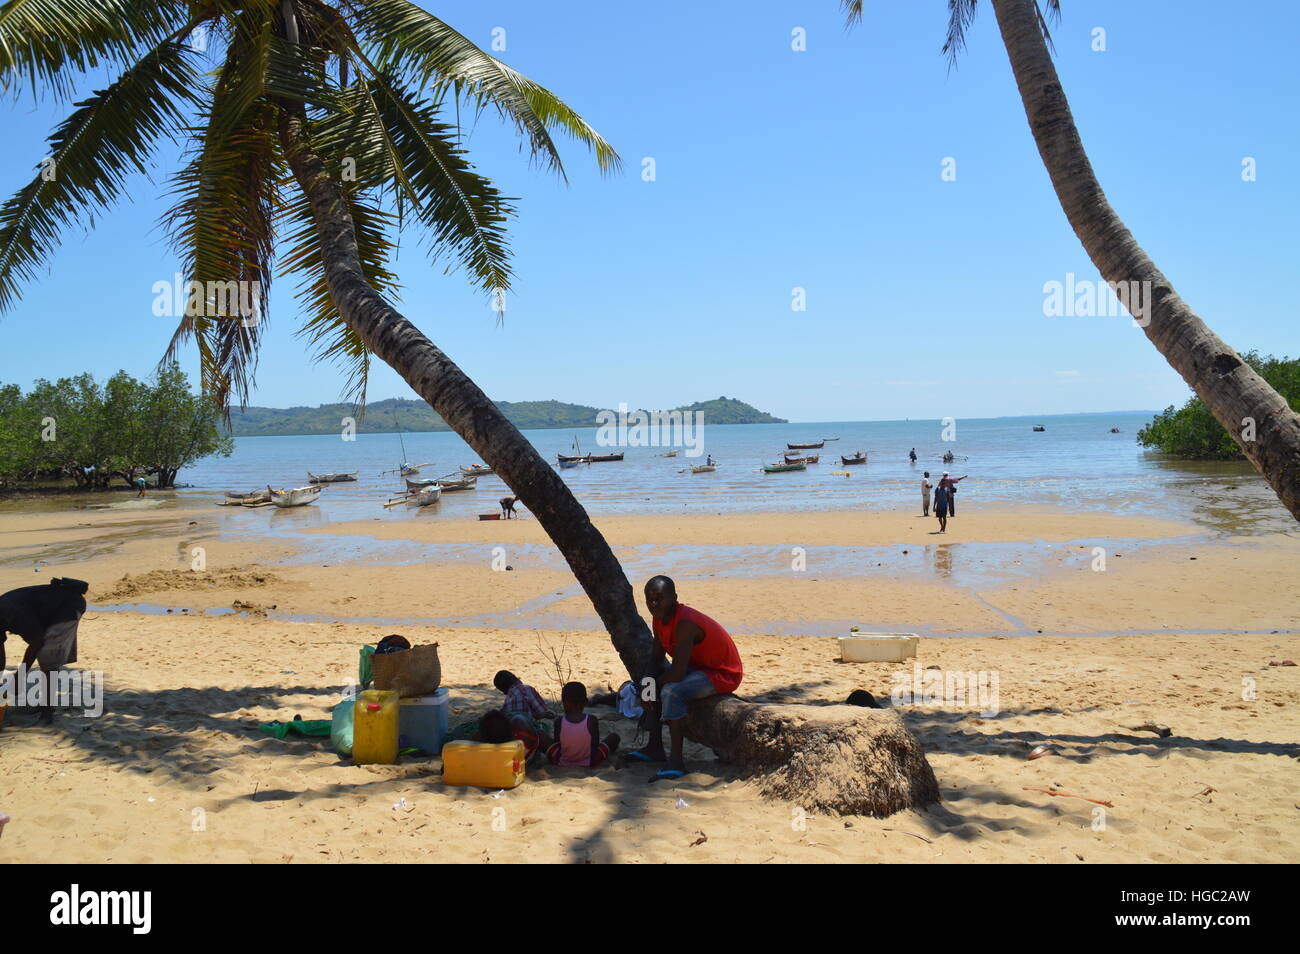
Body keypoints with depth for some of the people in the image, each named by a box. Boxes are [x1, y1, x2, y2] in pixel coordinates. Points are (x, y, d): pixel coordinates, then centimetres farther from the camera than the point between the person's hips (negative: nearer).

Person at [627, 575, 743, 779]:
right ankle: (655, 747, 13)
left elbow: (677, 673, -32)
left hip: (724, 674, -10)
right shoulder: (660, 619, -1)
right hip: (697, 667, 10)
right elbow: (657, 658, 8)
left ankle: (676, 760, -24)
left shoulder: (684, 624, -30)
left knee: (671, 691, -32)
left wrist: (654, 685, -13)